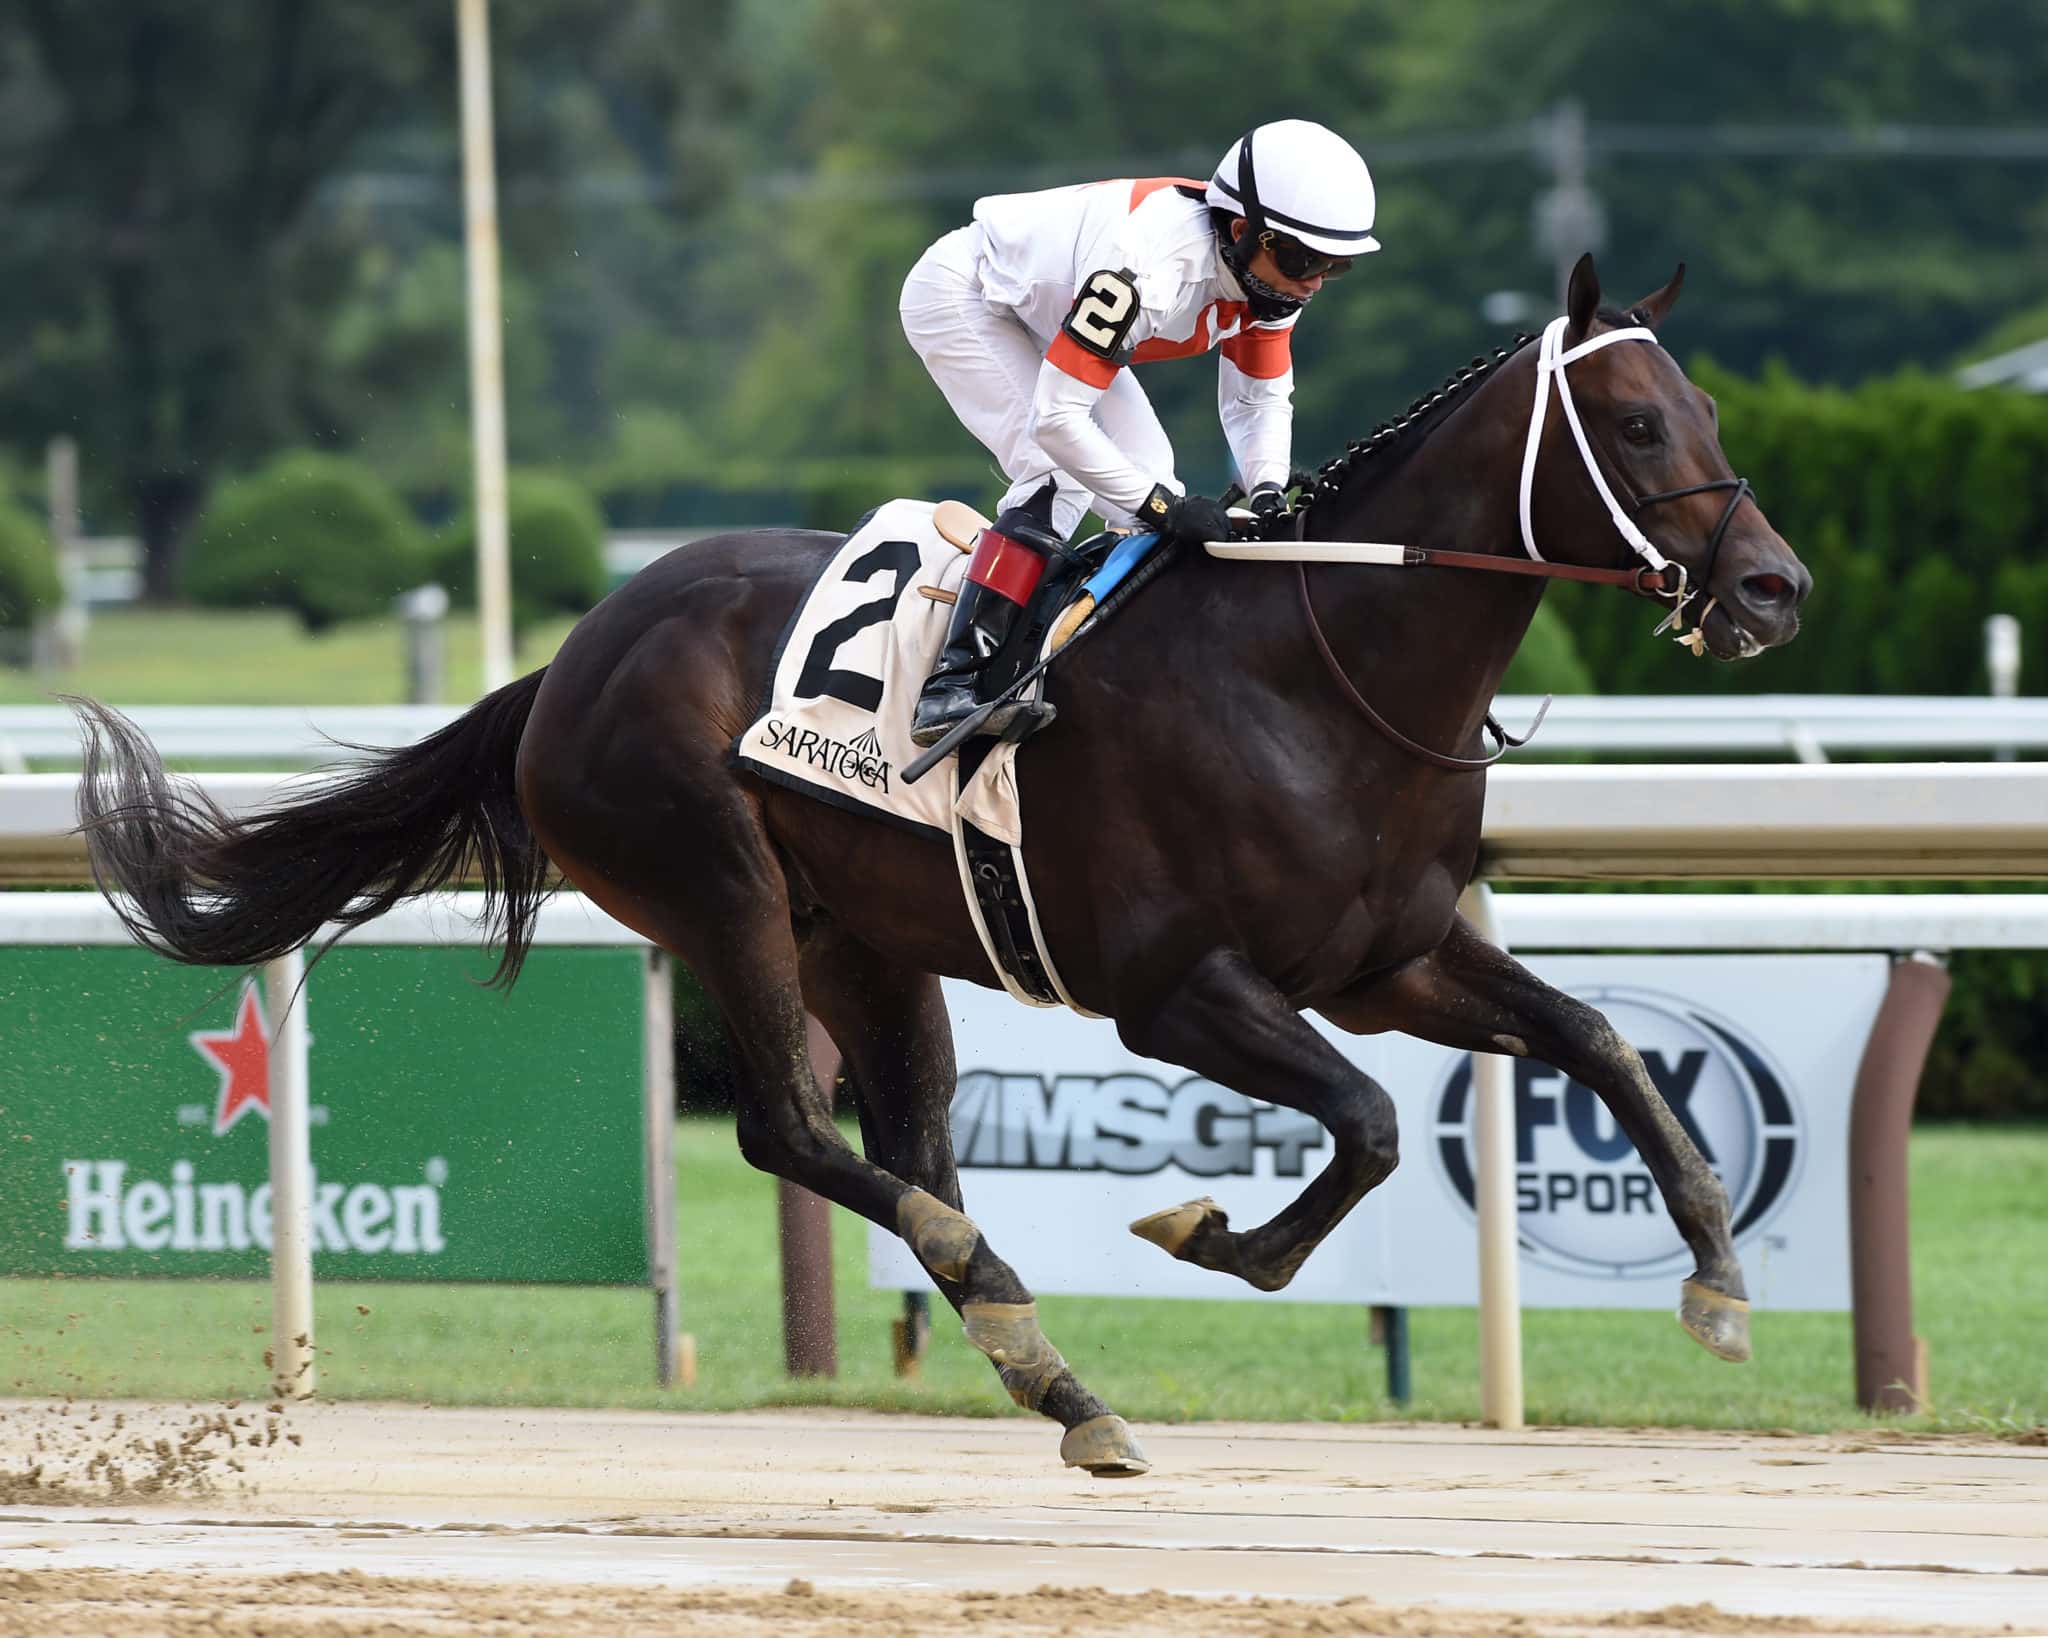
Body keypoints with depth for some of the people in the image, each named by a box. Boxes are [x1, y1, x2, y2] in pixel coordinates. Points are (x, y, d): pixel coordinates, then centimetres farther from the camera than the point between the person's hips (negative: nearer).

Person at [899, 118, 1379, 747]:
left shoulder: (1268, 265, -15)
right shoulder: (1149, 270, -41)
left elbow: (1261, 399, 0)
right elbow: (1055, 418, -39)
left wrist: (1268, 494, -19)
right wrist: (1162, 508, -36)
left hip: (1047, 311, 9)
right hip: (961, 296, -9)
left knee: (1148, 470, -1)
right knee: (1060, 473, -23)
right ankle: (953, 680, -28)